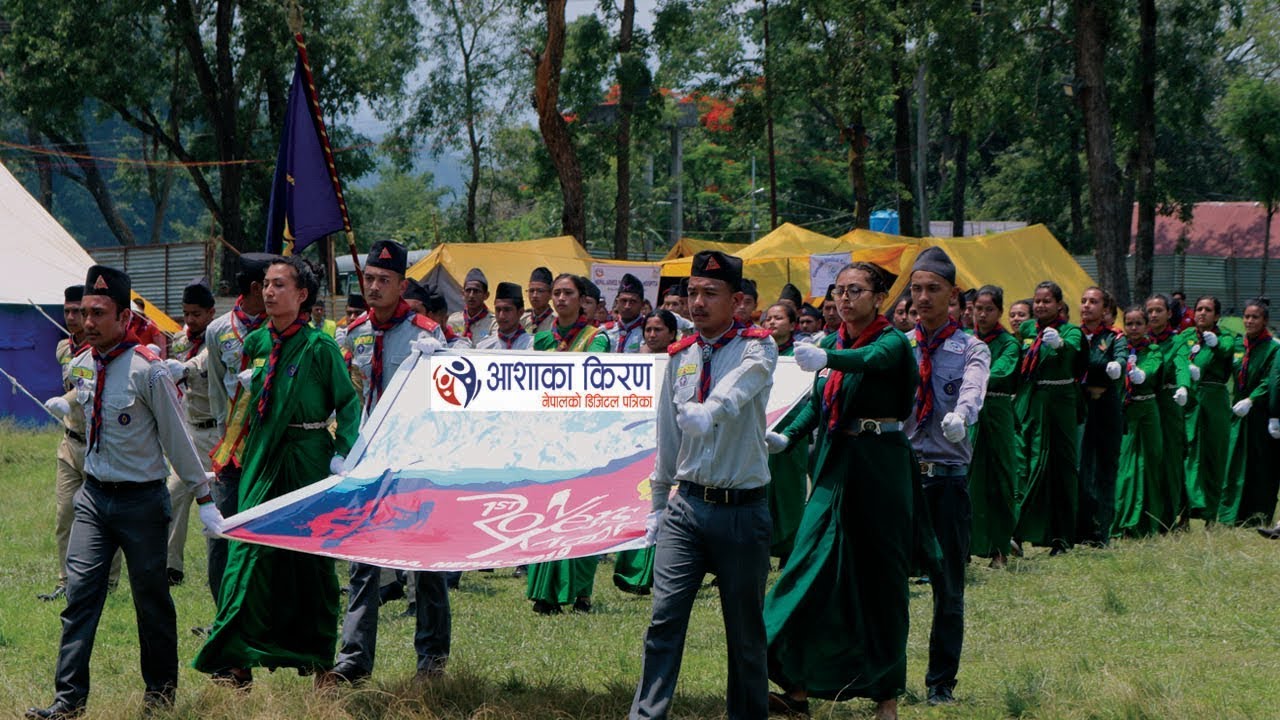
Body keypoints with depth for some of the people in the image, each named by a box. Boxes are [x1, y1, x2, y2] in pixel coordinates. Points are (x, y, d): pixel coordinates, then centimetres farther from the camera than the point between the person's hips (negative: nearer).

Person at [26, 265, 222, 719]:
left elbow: (177, 439, -10)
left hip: (141, 499, -5)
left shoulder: (147, 370, -16)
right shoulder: (81, 367, 3)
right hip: (94, 495, 5)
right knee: (80, 591, -5)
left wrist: (204, 499, -7)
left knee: (152, 600, 6)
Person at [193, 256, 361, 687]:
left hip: (308, 458, -4)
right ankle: (237, 658, -6)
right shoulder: (256, 343, 9)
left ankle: (316, 657, 17)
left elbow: (348, 403, -6)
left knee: (311, 555, 4)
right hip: (262, 456, 4)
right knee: (251, 550, -4)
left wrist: (343, 454, -15)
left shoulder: (319, 347, -6)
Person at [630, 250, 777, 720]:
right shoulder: (680, 356, 10)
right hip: (687, 504, 4)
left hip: (741, 509, -4)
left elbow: (734, 393, -26)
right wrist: (658, 503, 16)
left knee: (746, 630, 6)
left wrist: (710, 412, -43)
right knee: (665, 618, -6)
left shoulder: (757, 348, -5)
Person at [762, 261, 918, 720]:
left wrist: (825, 358, -51)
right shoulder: (833, 342, 11)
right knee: (811, 566, -3)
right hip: (835, 463, 6)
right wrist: (787, 436, -1)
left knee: (880, 574, 1)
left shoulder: (891, 342, -9)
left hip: (880, 464, -6)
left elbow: (869, 359, -32)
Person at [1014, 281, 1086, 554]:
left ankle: (1062, 535, 6)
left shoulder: (1070, 331, -3)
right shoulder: (1026, 329, 11)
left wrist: (1060, 343, -48)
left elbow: (1073, 348, -26)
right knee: (1027, 464, -2)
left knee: (1061, 467, 1)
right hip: (1029, 403, 3)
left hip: (1058, 404, -3)